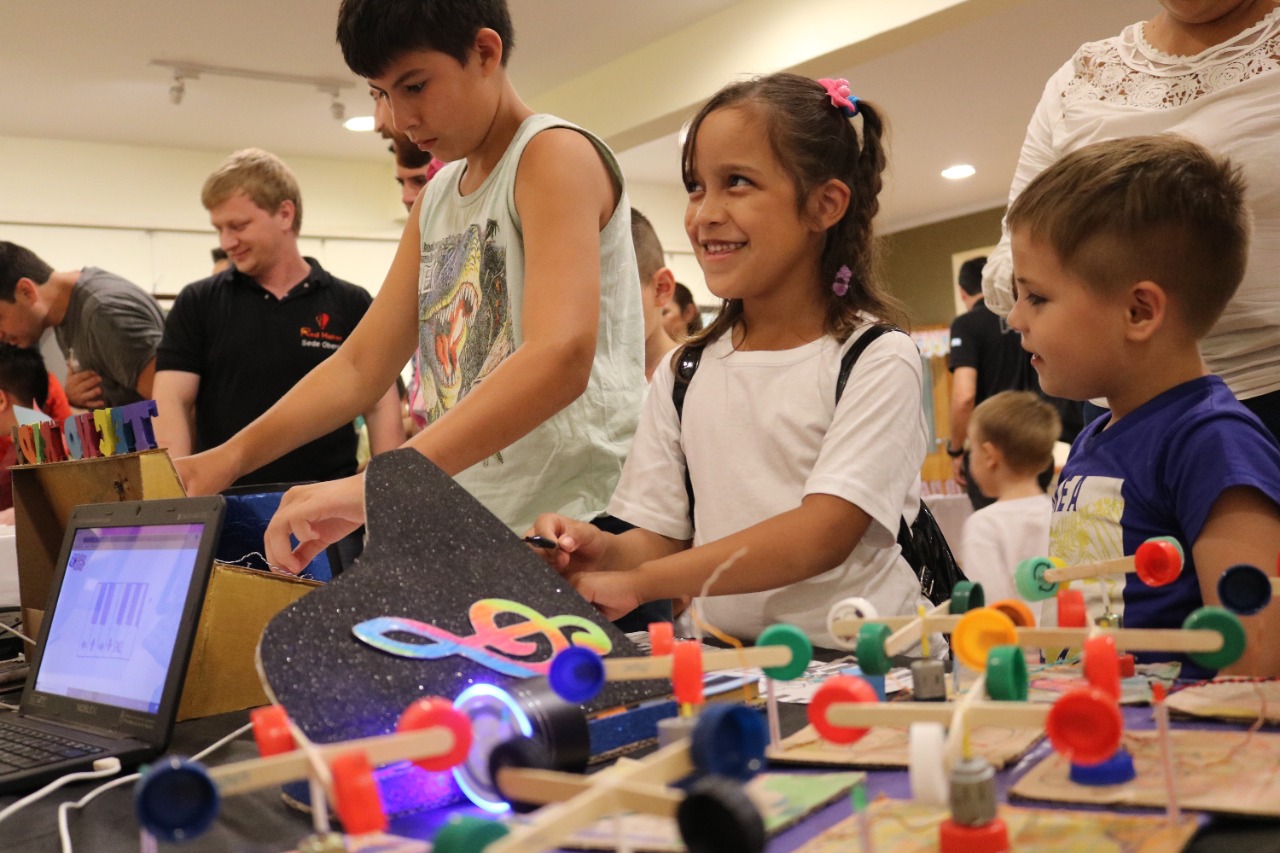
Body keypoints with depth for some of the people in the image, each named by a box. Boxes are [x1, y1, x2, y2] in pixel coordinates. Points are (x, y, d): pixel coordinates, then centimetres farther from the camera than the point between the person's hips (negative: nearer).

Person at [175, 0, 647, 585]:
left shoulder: (555, 153, -10)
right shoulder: (436, 198, 16)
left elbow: (560, 357, -27)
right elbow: (360, 365, 15)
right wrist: (230, 456, 1)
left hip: (576, 538, -7)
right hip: (473, 538, 7)